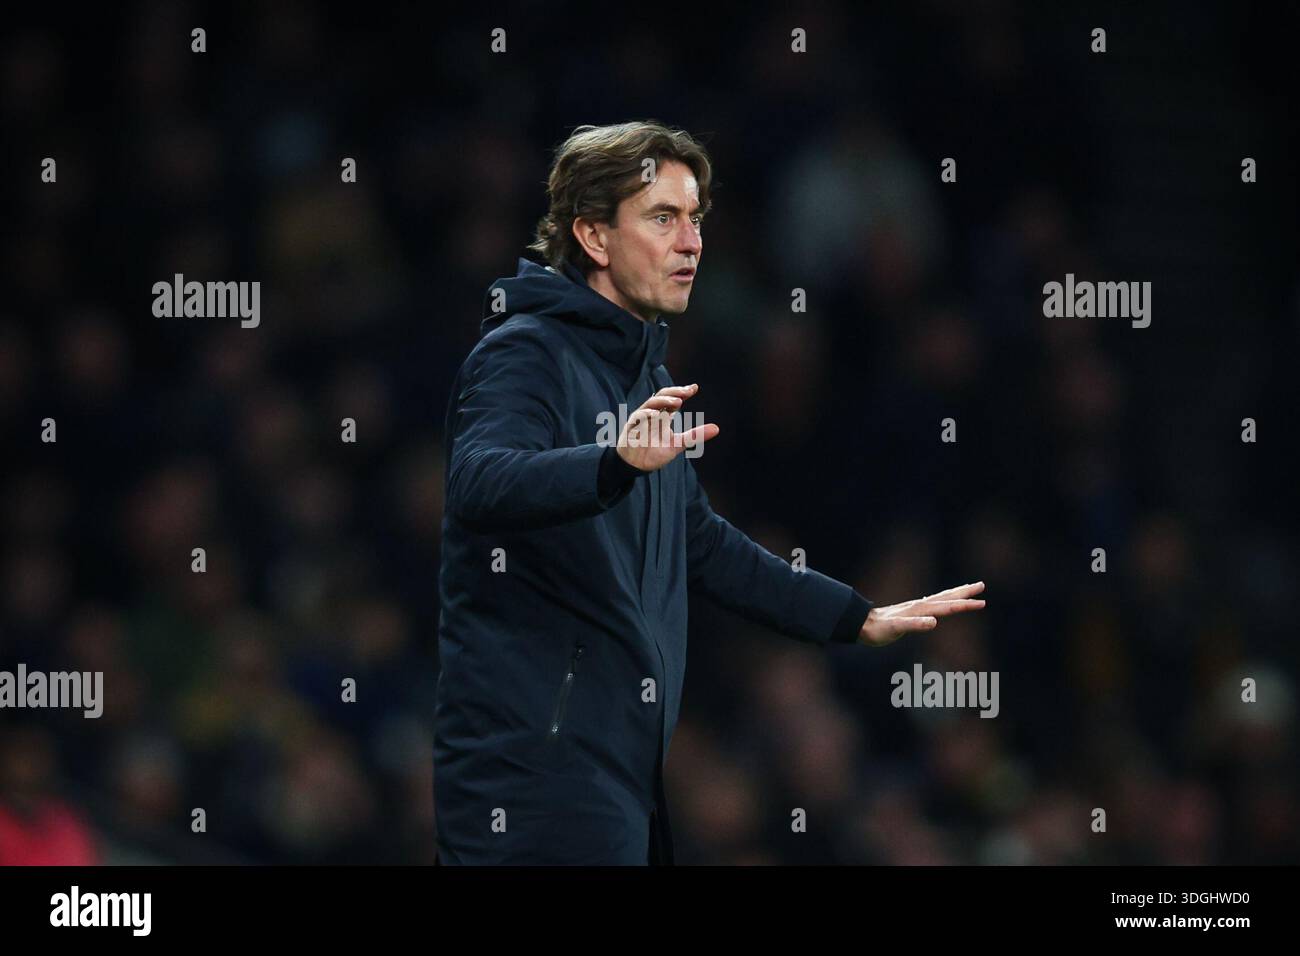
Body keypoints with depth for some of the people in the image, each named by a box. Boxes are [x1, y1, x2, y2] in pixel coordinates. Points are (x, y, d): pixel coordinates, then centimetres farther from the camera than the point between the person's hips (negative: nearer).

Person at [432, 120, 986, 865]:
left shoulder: (647, 377, 20)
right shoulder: (525, 354, -10)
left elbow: (701, 543, 31)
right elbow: (481, 483, -31)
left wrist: (858, 619, 30)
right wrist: (618, 462, -48)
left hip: (627, 768, 10)